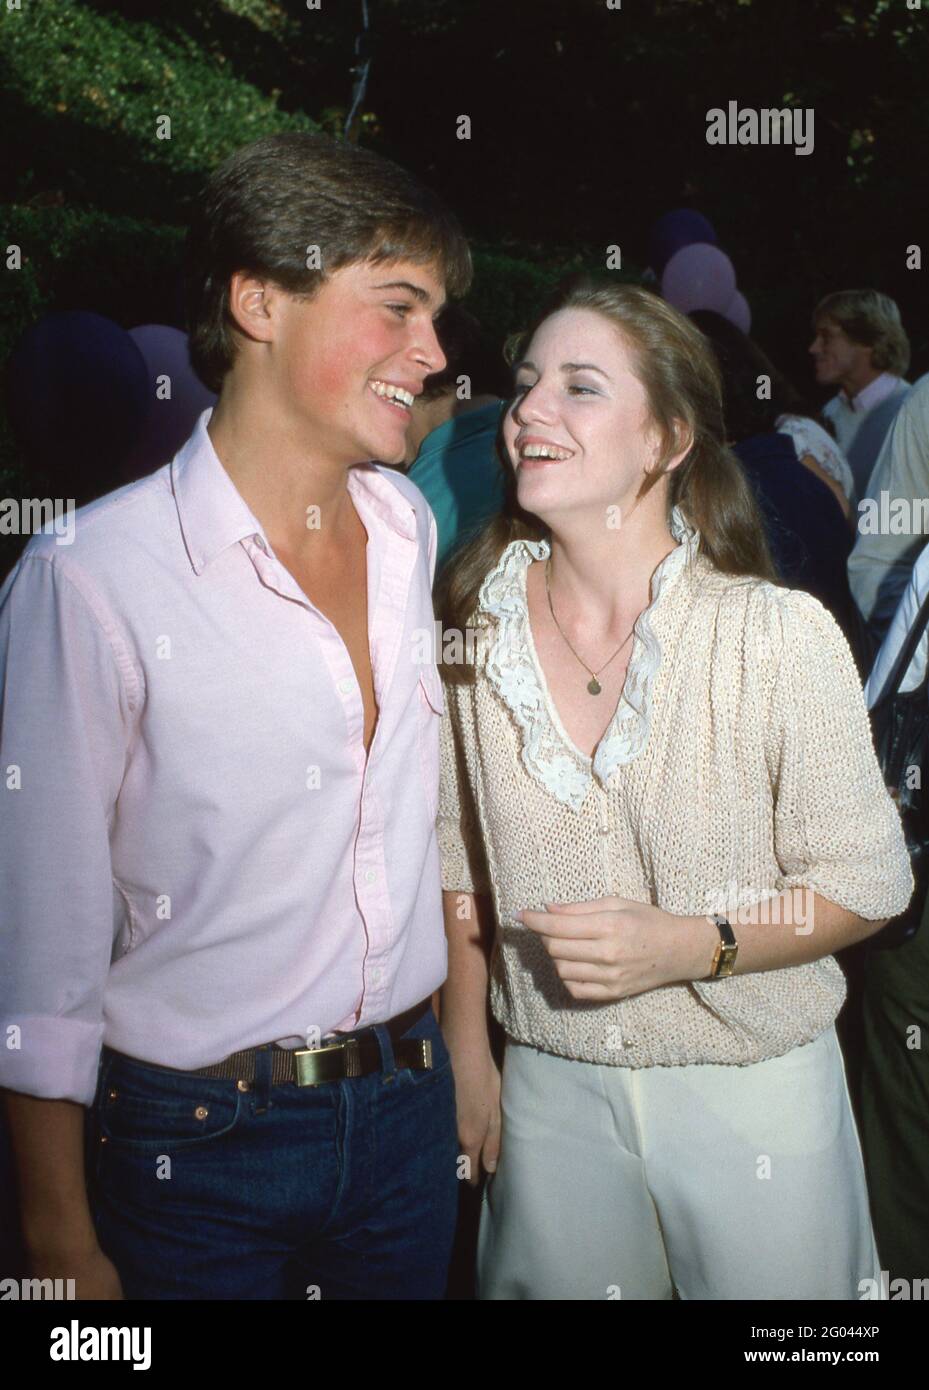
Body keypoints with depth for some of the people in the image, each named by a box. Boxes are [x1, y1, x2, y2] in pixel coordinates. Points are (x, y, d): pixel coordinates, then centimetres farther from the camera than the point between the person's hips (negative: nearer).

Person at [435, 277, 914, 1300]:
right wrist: (465, 1056, 8)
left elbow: (866, 882, -8)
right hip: (549, 1091, 3)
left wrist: (692, 946, -22)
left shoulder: (783, 634, -16)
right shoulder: (476, 630, -6)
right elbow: (460, 862, 6)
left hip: (754, 1093, -2)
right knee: (557, 1279, 18)